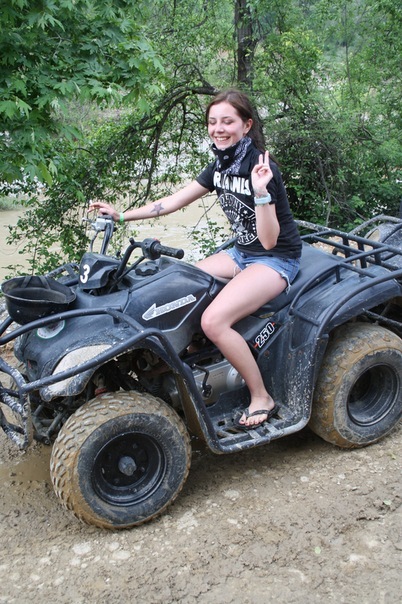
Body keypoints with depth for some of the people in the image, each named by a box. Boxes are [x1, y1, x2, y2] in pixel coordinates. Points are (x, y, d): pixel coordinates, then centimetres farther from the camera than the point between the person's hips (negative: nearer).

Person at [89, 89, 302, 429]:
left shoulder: (262, 168, -21)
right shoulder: (220, 166, 3)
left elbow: (269, 240, -25)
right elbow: (174, 201, 8)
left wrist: (261, 192, -38)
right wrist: (122, 215, 4)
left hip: (277, 259, -8)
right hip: (242, 252, 8)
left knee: (213, 321, -28)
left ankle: (262, 398, -11)